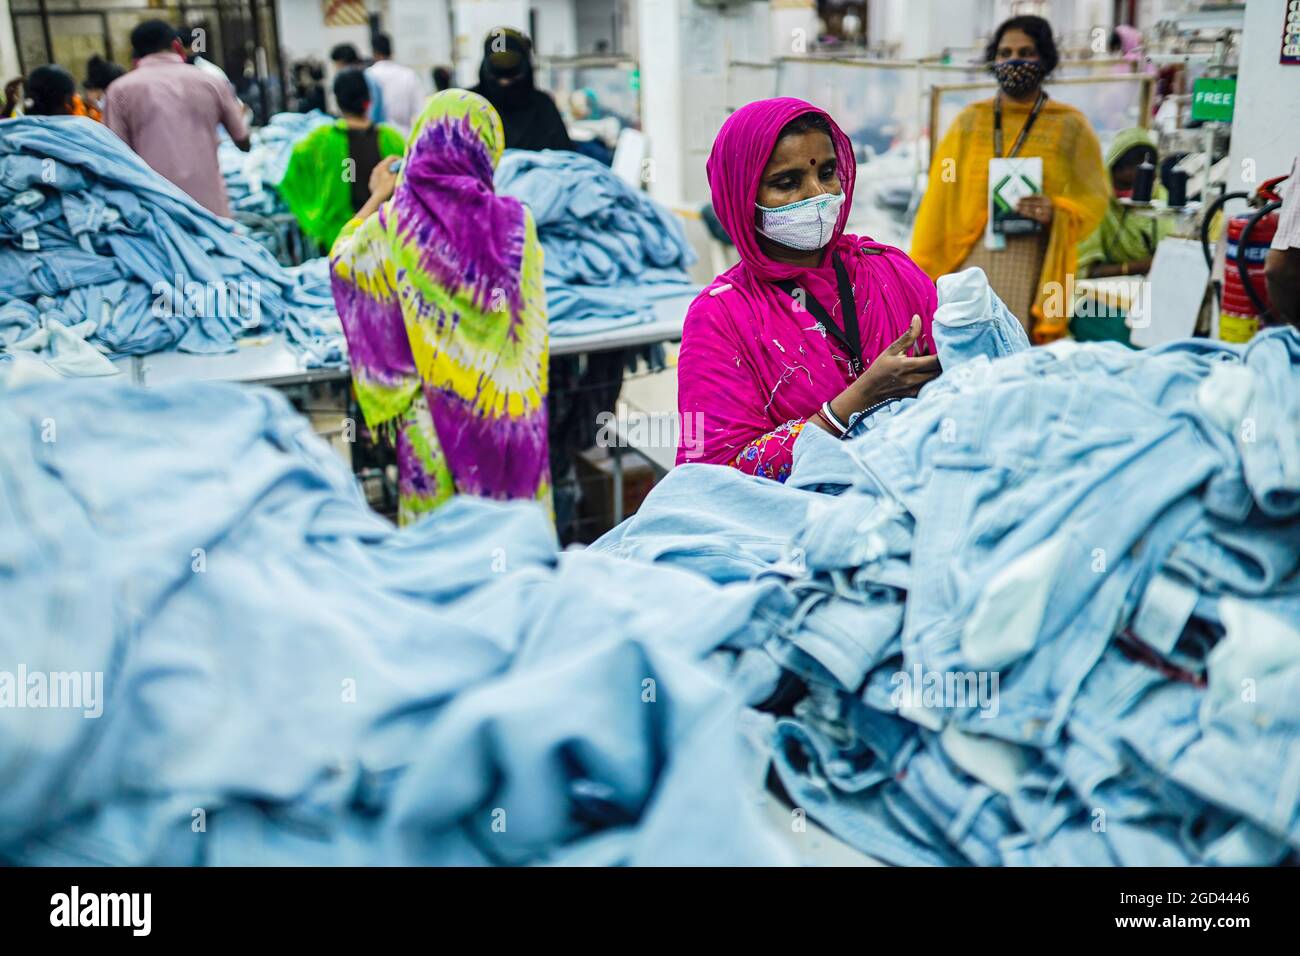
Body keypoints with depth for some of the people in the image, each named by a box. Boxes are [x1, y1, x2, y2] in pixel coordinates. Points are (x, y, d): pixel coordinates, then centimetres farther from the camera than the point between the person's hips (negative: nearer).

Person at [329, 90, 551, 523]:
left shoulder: (391, 226, -13)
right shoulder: (515, 221, -10)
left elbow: (341, 260, 6)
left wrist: (377, 198, 17)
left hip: (435, 406, -1)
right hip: (509, 405, 1)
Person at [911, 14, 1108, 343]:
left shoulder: (1070, 126, 8)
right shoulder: (970, 121, 12)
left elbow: (1093, 197, 7)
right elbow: (941, 196, 9)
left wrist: (1055, 212, -15)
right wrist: (921, 267, 4)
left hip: (1034, 263, -1)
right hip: (970, 259, 1)